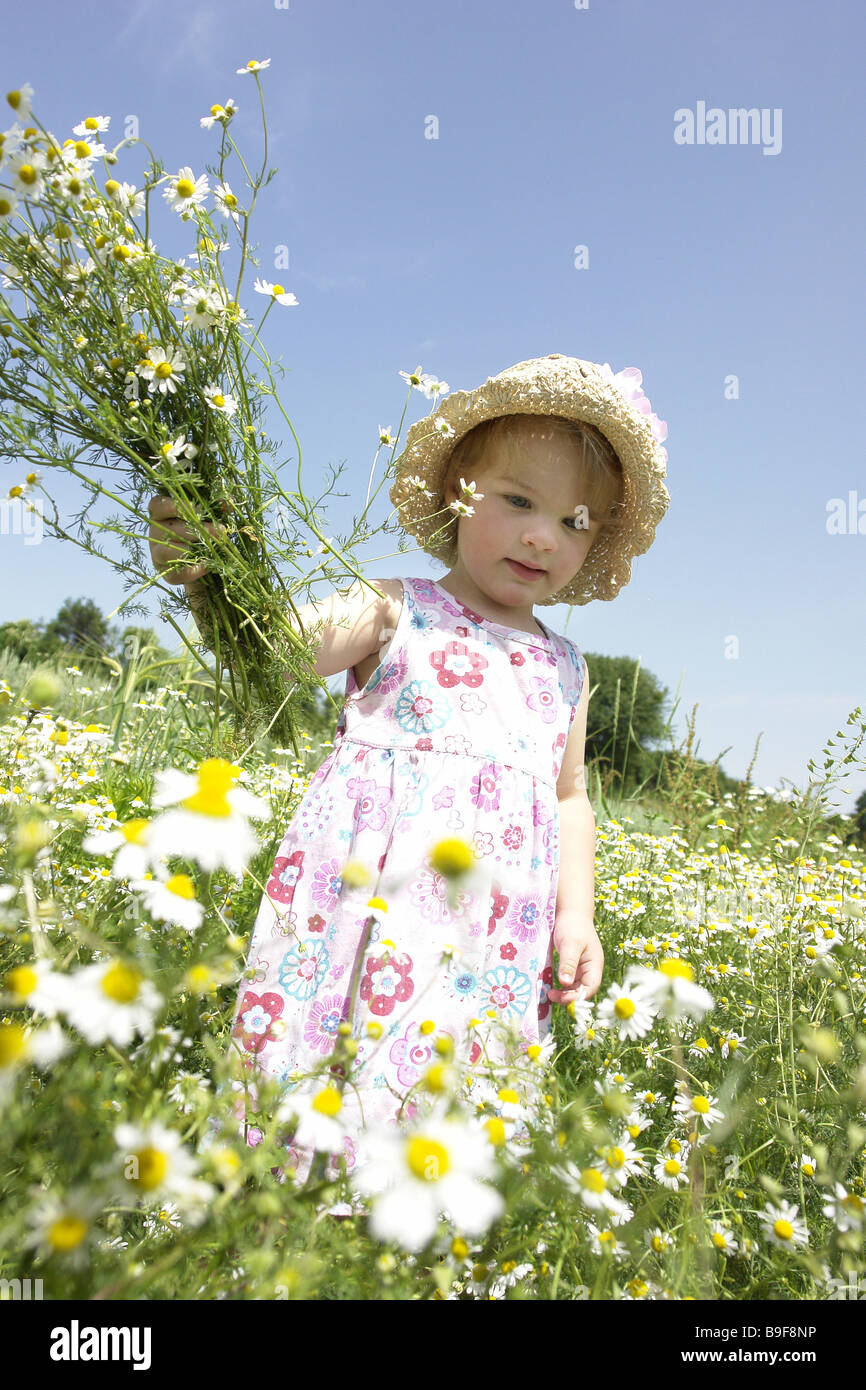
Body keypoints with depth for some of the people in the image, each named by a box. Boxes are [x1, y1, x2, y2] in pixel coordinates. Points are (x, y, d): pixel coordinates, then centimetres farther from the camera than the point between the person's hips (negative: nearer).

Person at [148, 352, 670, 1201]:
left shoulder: (565, 668, 17)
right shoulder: (398, 612, 4)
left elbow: (569, 799, 21)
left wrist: (577, 912, 8)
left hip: (498, 927, 4)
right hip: (373, 894, -3)